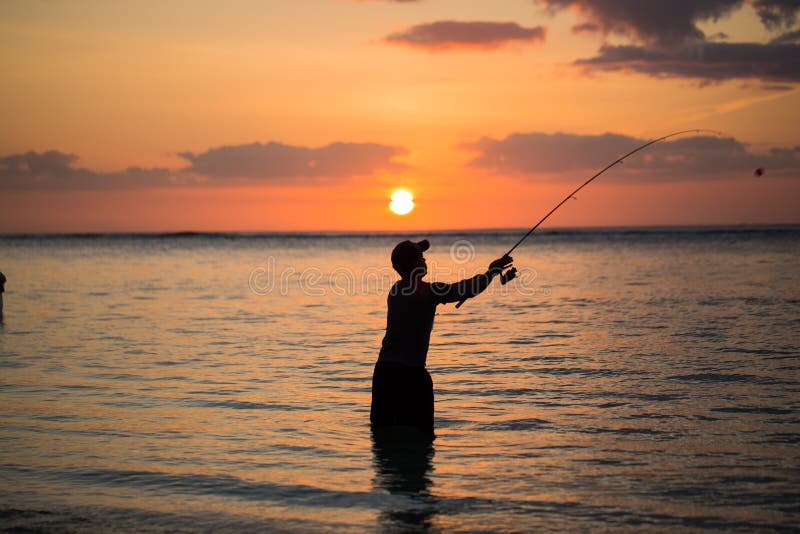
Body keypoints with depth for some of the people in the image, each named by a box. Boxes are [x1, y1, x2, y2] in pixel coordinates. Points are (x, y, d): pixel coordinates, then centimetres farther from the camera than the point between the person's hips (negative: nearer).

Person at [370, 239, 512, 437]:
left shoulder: (395, 290, 13)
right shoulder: (428, 291, -9)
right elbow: (469, 289, -7)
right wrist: (493, 270, 9)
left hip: (383, 369, 7)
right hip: (410, 371, -7)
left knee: (381, 428, 11)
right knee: (421, 433, -1)